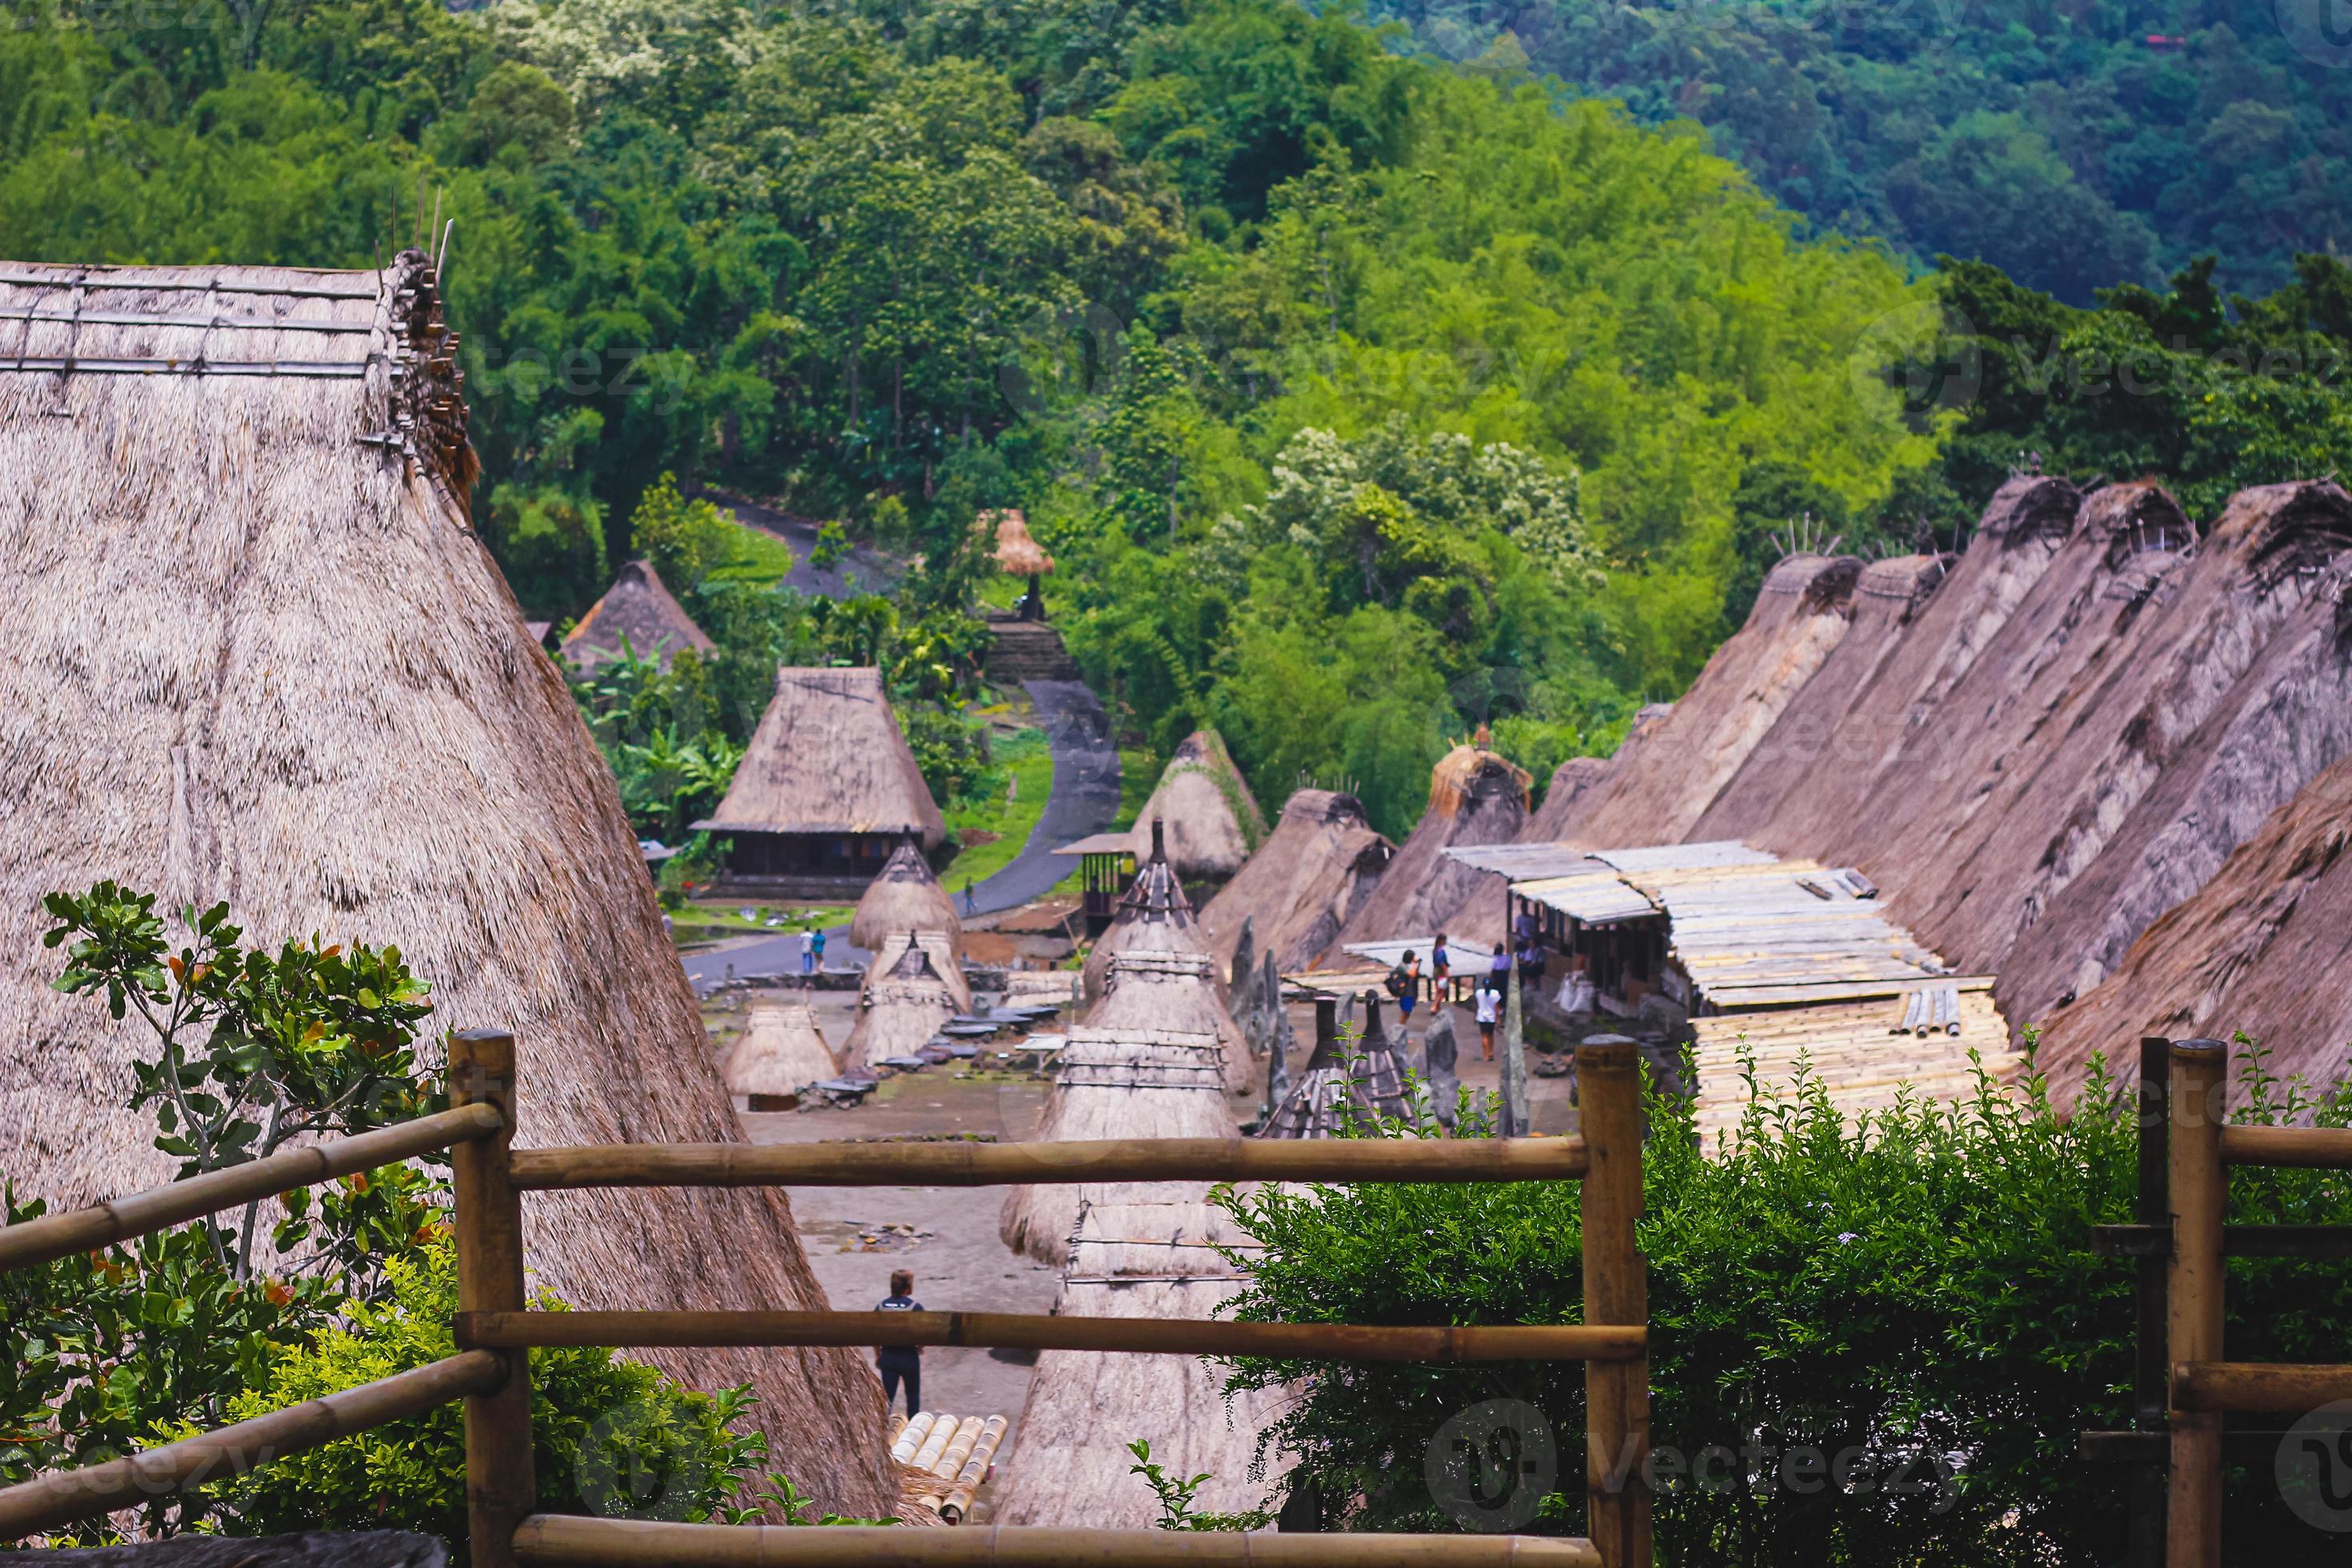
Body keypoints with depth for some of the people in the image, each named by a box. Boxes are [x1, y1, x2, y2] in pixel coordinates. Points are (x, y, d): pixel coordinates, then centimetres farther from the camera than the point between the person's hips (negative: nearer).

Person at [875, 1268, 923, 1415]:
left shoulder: (881, 1306, -3)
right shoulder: (915, 1307, -14)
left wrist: (877, 1354, 14)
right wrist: (919, 1348, 7)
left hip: (887, 1356, 2)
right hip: (909, 1357, -2)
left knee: (887, 1395, 6)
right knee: (913, 1395, 17)